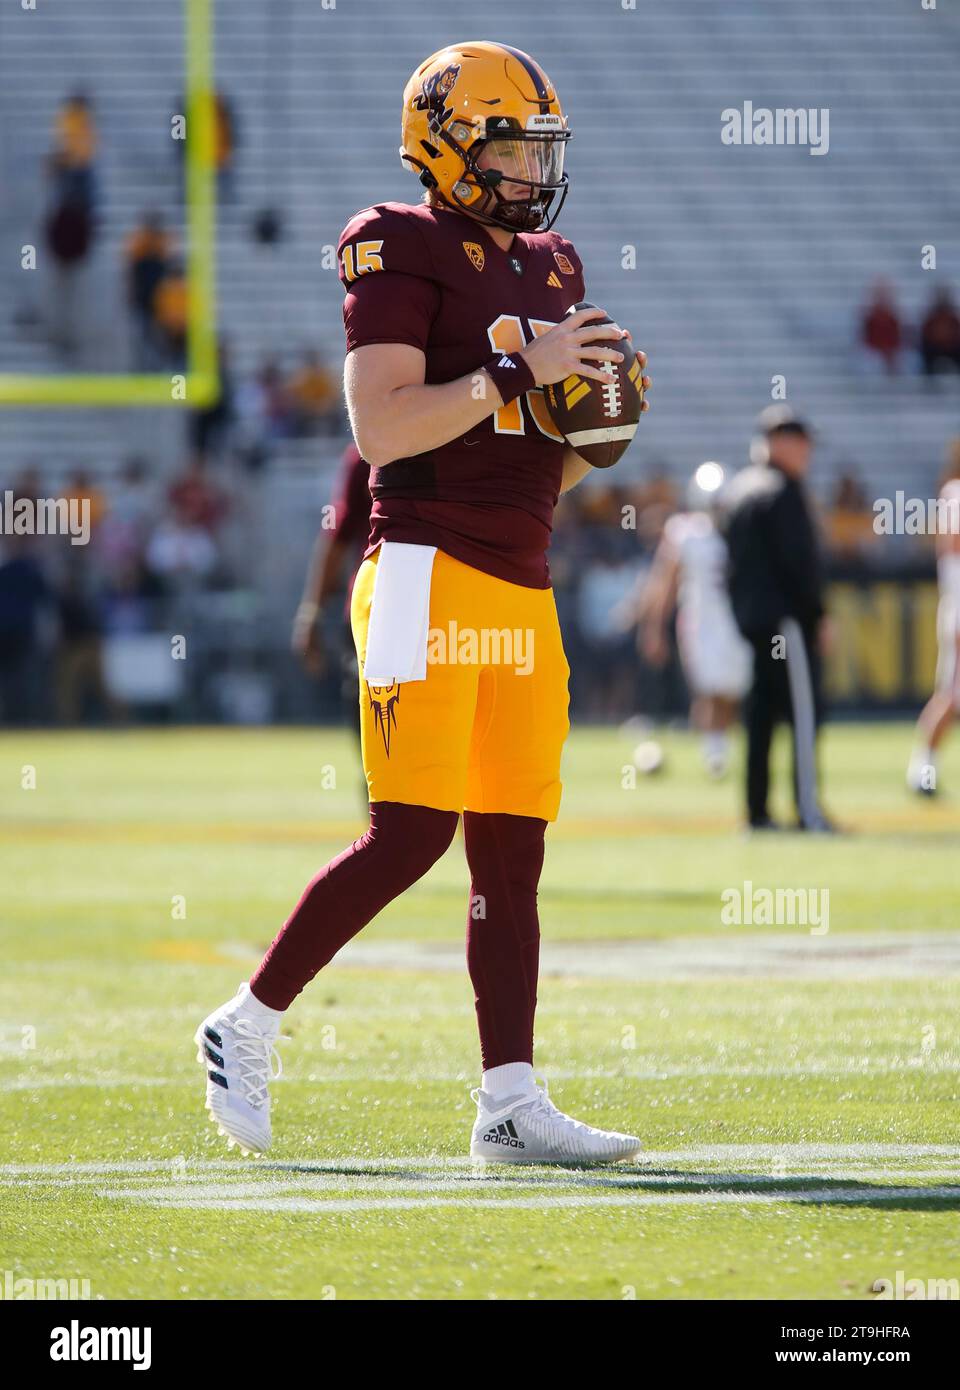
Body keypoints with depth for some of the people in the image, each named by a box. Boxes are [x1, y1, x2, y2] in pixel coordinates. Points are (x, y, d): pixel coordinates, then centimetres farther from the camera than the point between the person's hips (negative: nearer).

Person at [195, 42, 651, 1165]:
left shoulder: (544, 270, 19)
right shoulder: (403, 254, -5)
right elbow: (382, 429, -16)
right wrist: (518, 368, -19)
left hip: (520, 595, 8)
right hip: (429, 576, -8)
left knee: (512, 849, 3)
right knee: (412, 832, -13)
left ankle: (510, 1105, 3)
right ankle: (247, 1028, 2)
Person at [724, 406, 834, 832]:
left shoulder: (738, 490, 15)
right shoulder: (784, 490, -13)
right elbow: (799, 559, -17)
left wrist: (741, 608, 19)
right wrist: (818, 614, -13)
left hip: (750, 616, 9)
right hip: (785, 617, -9)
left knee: (761, 715, 11)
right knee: (804, 711, -8)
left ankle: (757, 811, 12)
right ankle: (808, 811, -13)